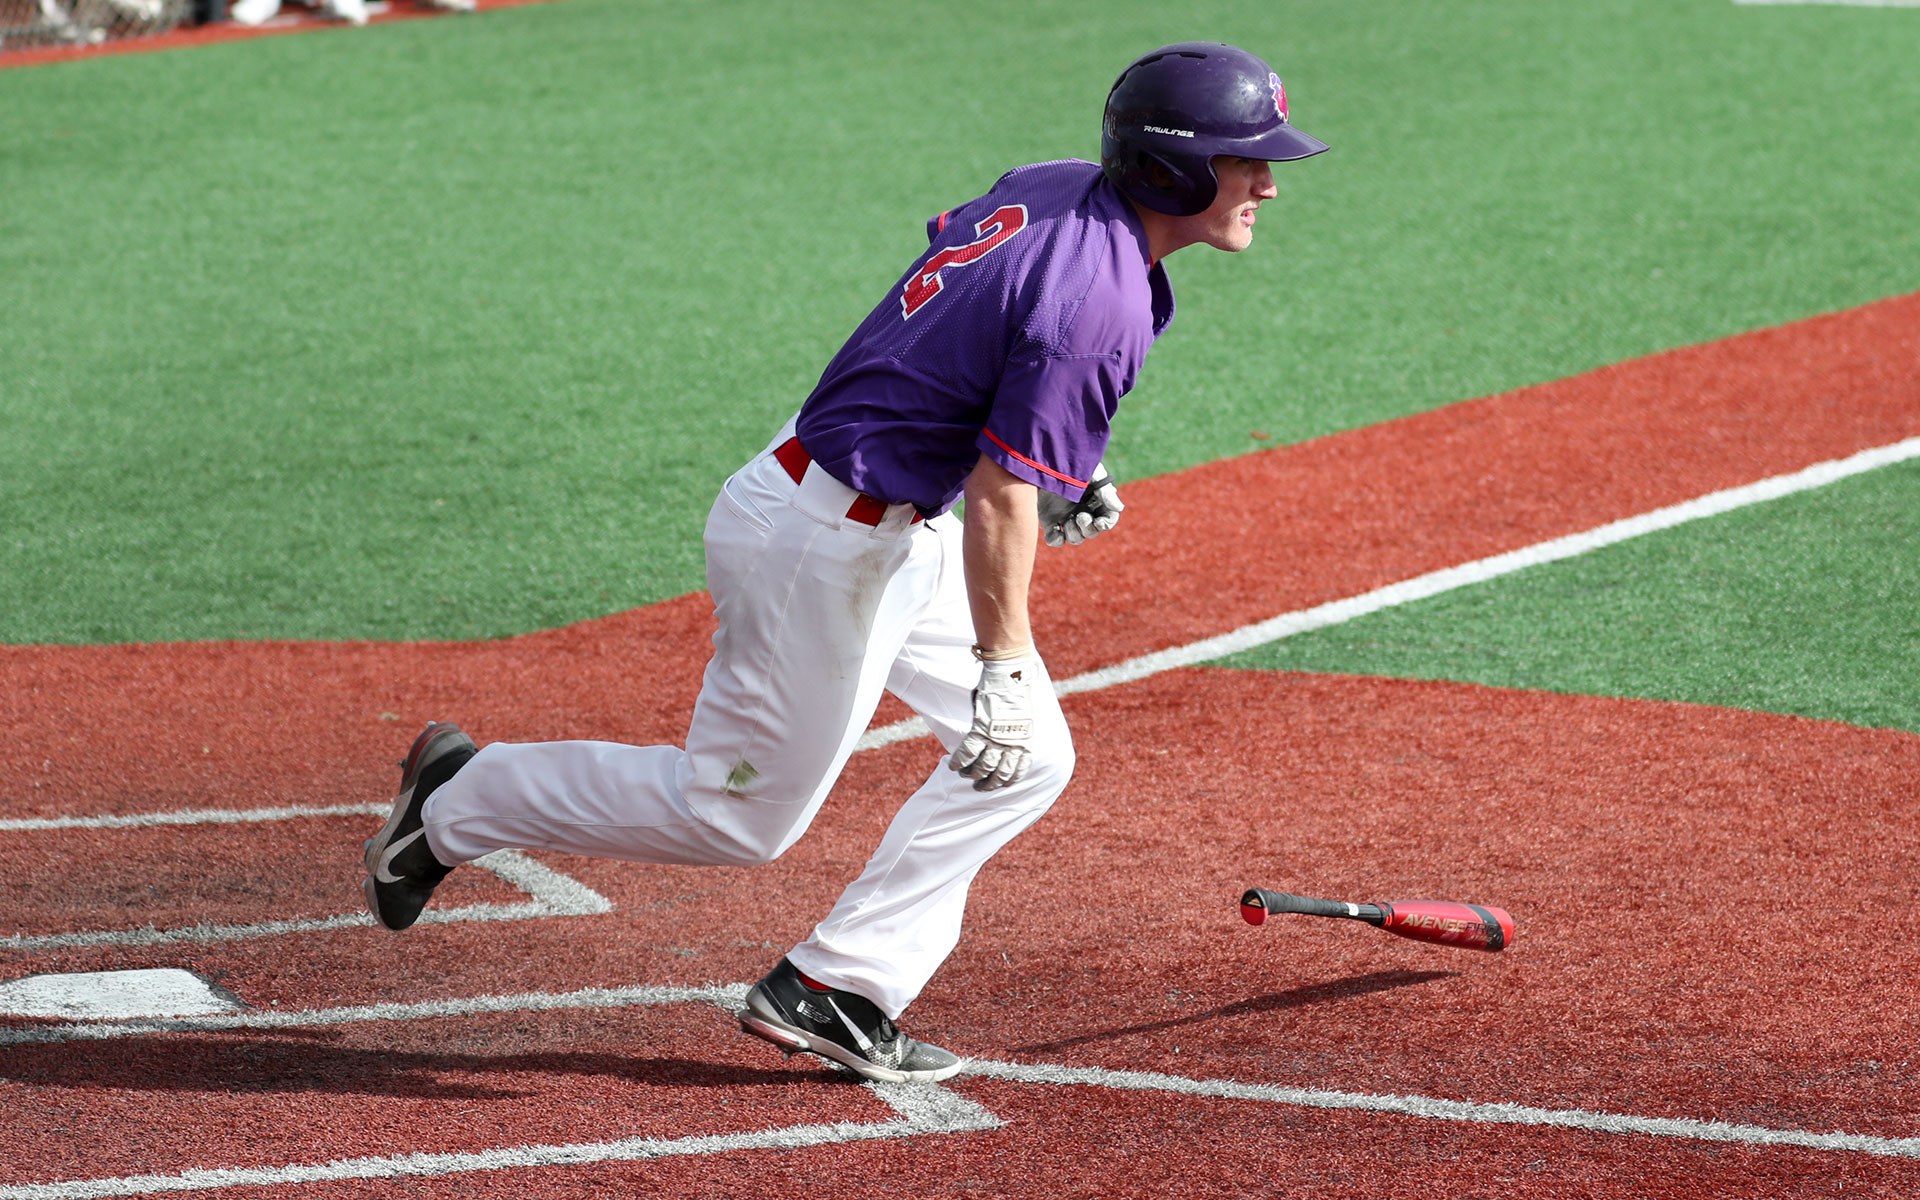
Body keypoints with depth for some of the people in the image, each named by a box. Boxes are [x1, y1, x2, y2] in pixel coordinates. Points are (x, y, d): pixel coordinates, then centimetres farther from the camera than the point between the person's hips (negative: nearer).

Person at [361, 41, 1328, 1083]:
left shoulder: (1053, 189, 1)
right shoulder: (1101, 308, -27)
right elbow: (998, 497, -26)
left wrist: (1053, 455, 19)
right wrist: (1005, 664, -18)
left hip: (897, 532, 10)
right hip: (820, 546, -10)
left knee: (1029, 759, 9)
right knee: (741, 817, 5)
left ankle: (835, 994, 13)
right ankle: (463, 799, 21)